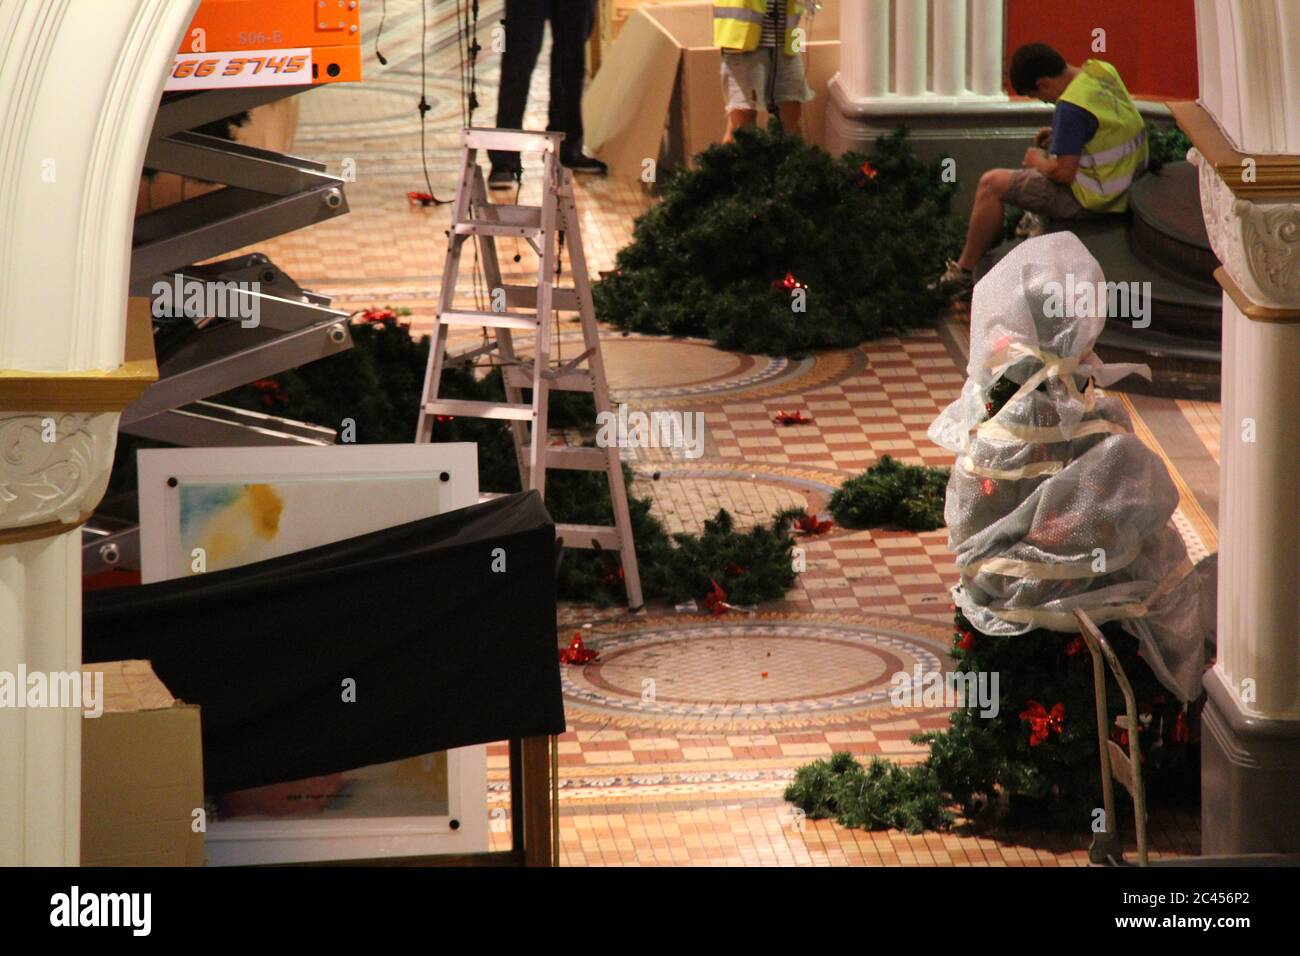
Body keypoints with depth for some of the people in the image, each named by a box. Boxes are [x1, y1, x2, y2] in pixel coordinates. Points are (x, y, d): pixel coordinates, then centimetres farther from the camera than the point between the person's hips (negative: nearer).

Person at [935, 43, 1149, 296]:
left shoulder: (1071, 107, -27)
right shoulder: (1104, 71, -1)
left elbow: (1063, 172, -24)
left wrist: (1038, 161, -4)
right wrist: (1059, 134, 12)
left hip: (1090, 200, -9)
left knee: (991, 184, 0)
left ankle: (965, 271, 11)